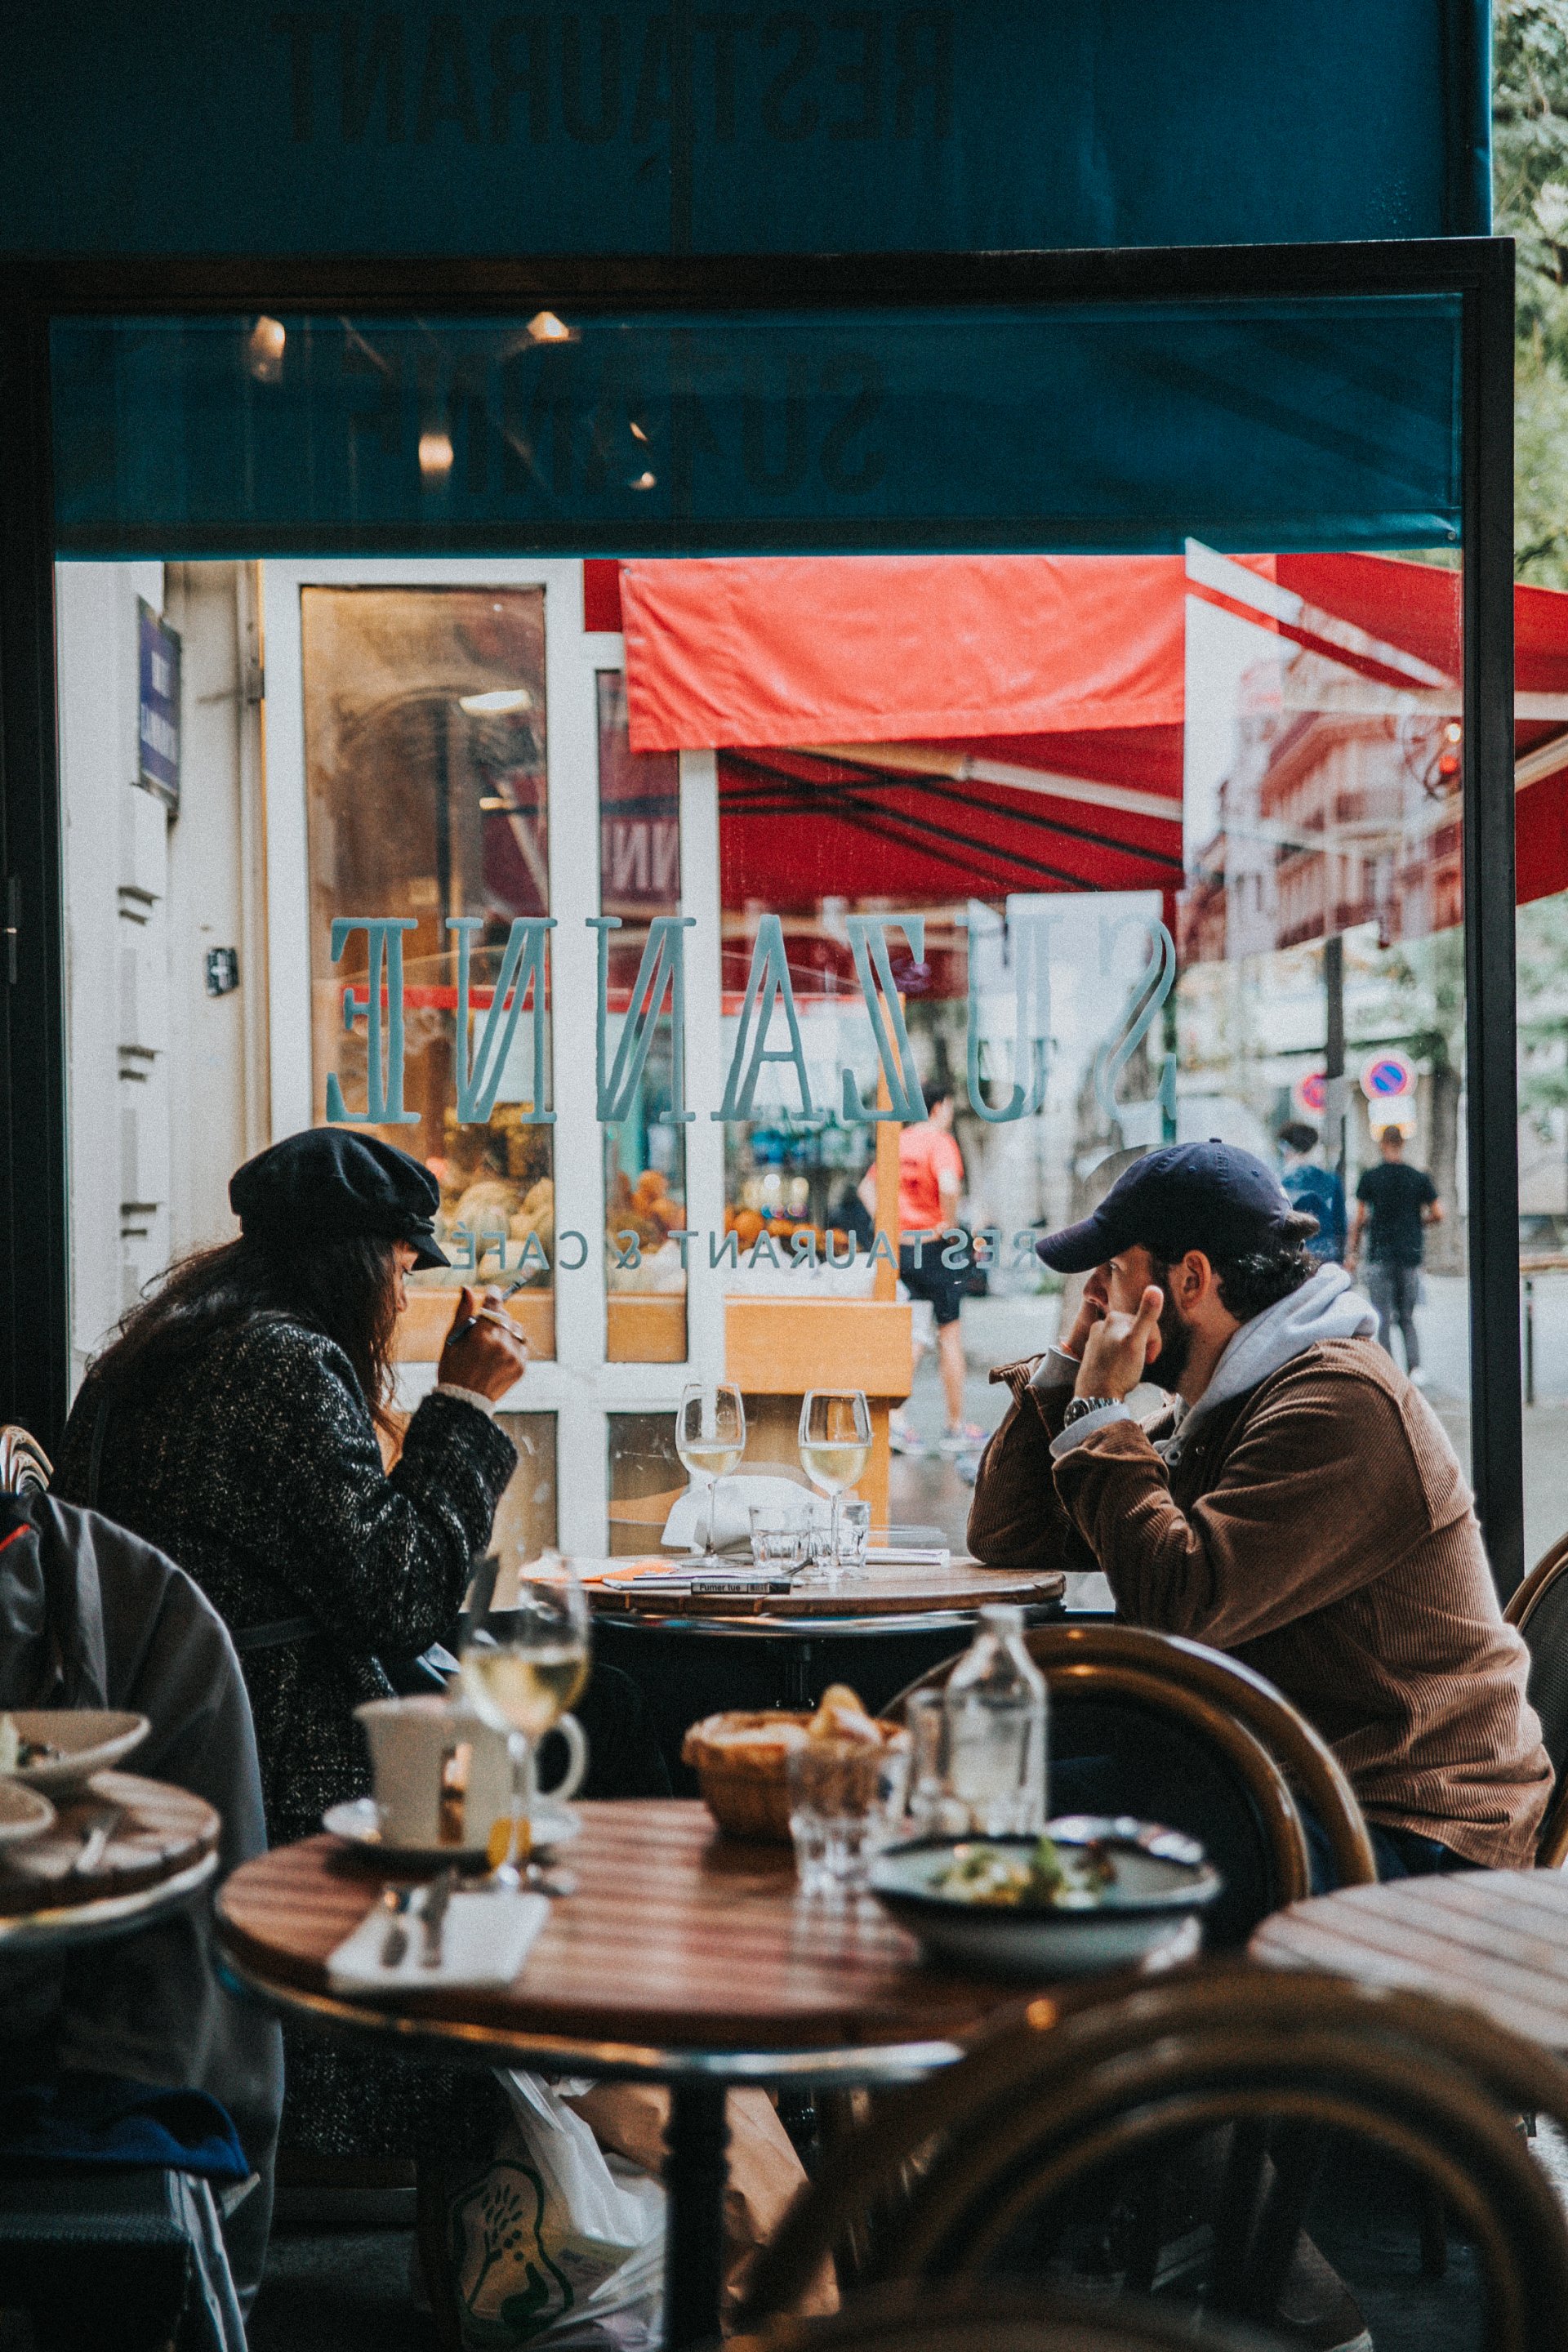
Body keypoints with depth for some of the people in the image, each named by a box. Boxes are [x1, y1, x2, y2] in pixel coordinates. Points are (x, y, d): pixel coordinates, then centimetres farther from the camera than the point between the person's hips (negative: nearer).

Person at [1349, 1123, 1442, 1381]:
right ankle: (1415, 1366, -4)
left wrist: (1354, 1253, 7)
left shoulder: (1370, 1177, -3)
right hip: (1410, 1254, 2)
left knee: (1383, 1318, 2)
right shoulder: (1420, 1178, 2)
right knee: (1407, 1318, 12)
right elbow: (1438, 1215, 1)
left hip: (1380, 1254, -2)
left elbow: (1360, 1220, -2)